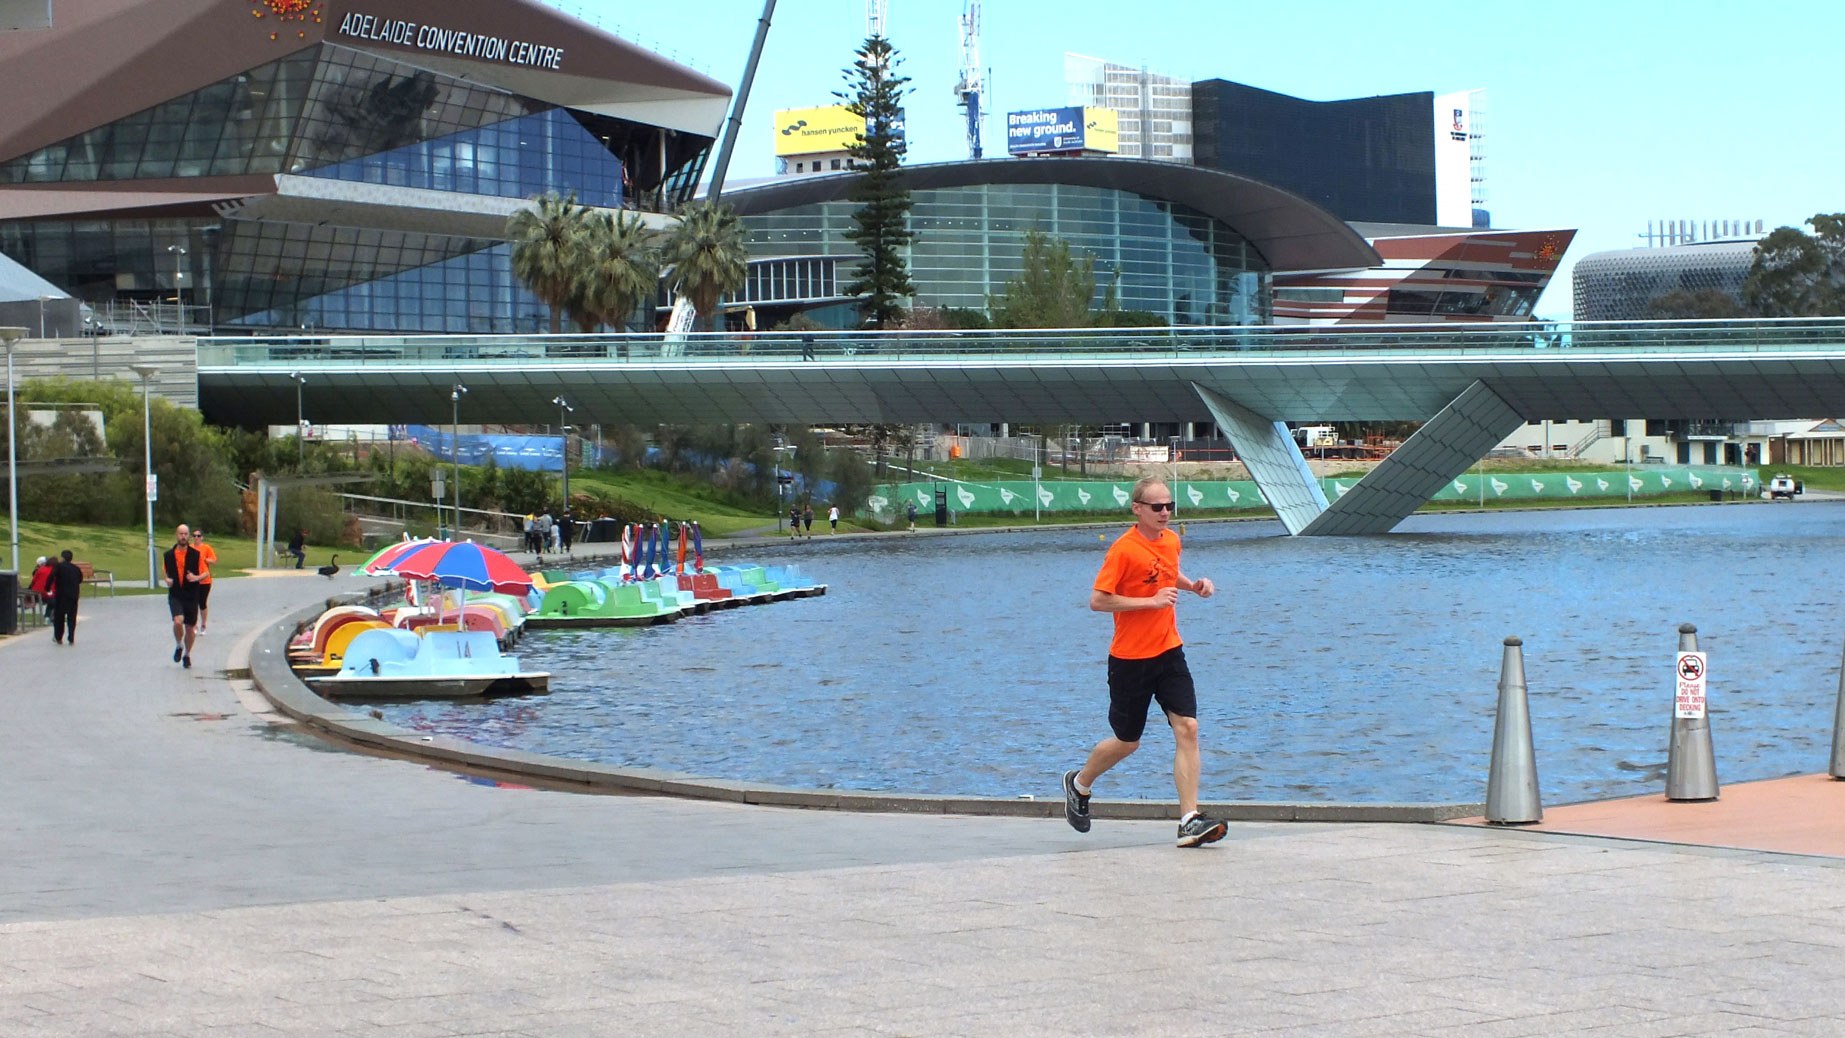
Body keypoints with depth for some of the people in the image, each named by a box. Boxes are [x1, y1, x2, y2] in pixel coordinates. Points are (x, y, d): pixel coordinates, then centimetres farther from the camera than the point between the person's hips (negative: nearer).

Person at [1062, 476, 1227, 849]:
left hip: (1169, 651, 6)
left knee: (1187, 728, -9)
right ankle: (1079, 784, 37)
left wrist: (1192, 585, 7)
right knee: (1127, 741, 8)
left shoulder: (1171, 541, 7)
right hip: (1130, 659, -6)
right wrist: (1150, 601, -22)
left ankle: (1189, 821, -10)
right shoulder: (1123, 549, -16)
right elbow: (1097, 600, -18)